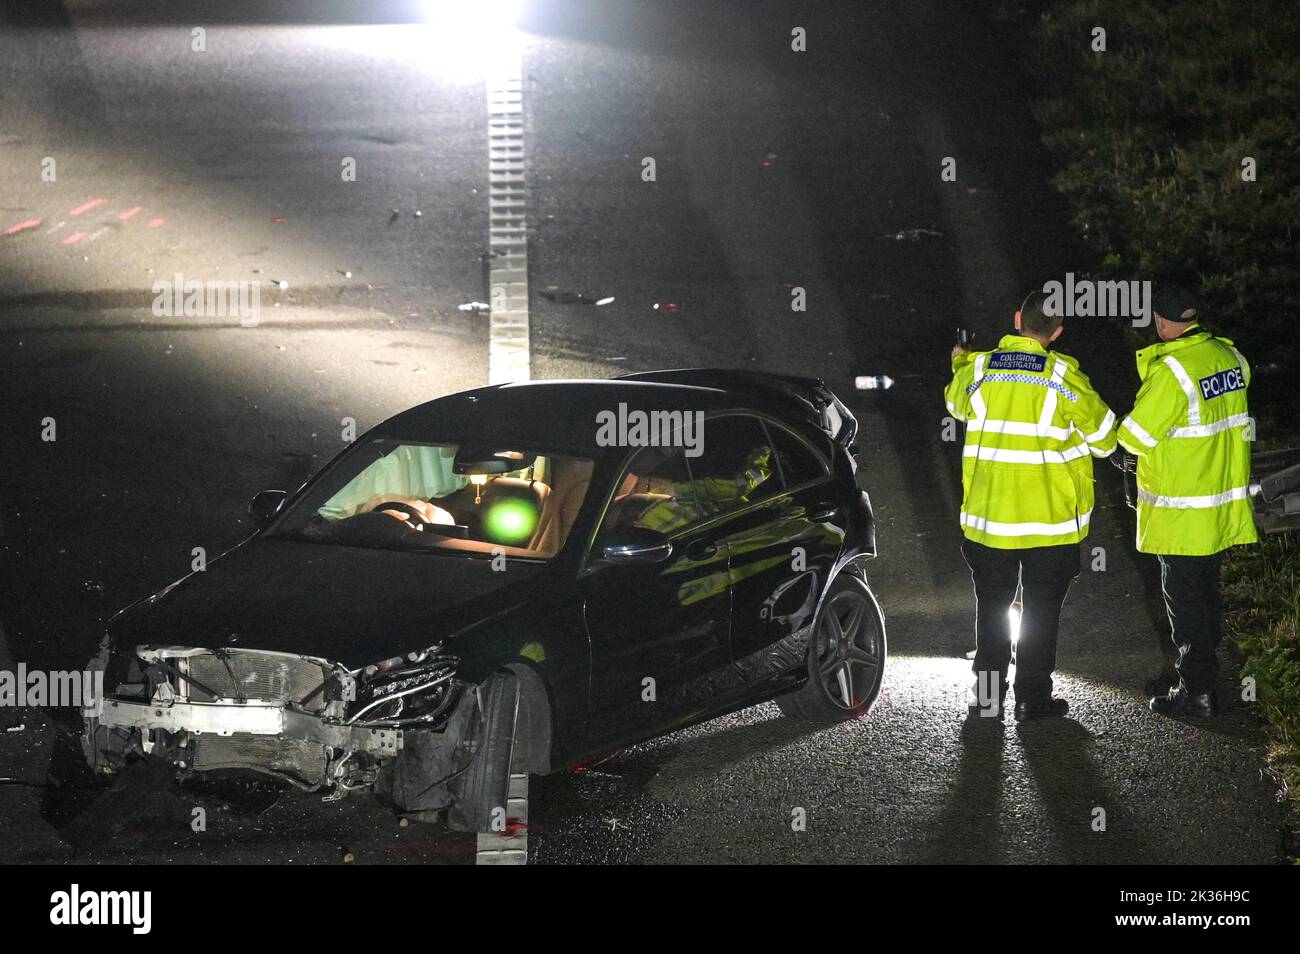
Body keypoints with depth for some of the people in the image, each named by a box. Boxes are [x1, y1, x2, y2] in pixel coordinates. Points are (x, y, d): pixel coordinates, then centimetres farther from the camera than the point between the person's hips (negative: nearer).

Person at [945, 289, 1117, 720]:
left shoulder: (978, 368, -5)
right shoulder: (1064, 376, -12)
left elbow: (956, 403, 18)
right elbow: (1103, 434, -4)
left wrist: (960, 364, 38)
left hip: (988, 515, 3)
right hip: (1050, 520, -3)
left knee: (992, 606, 16)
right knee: (1041, 610, 7)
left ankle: (987, 691, 21)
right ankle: (1033, 697, 9)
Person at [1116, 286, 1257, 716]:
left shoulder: (1172, 370, -23)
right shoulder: (1229, 355, 1)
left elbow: (1136, 436, -19)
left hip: (1182, 514, -8)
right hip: (1225, 506, 8)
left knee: (1184, 599, 2)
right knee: (1207, 591, 19)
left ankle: (1196, 692, 6)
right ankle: (1205, 679, 29)